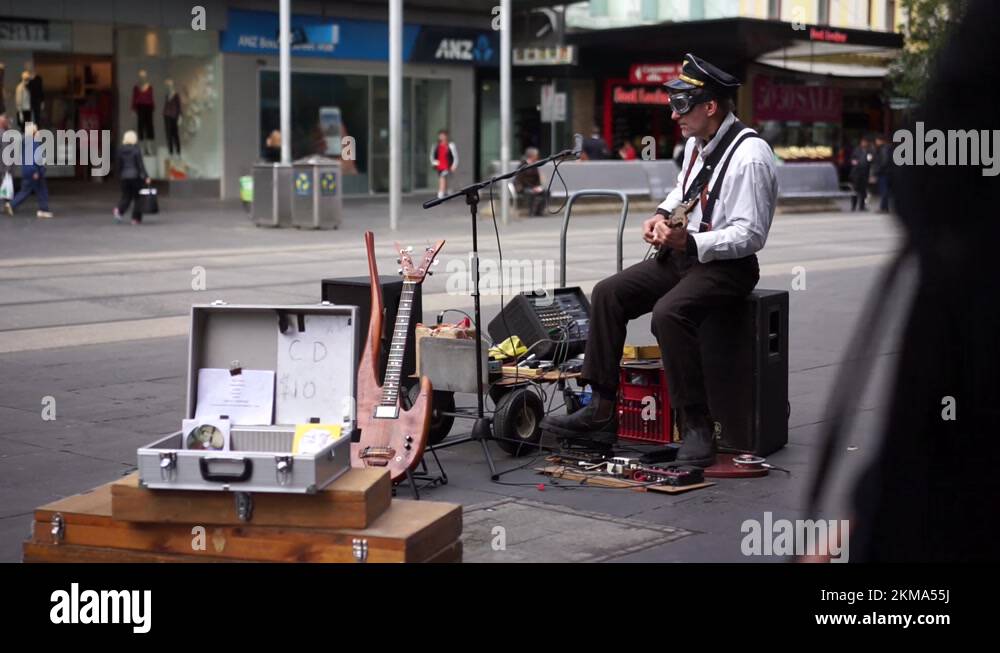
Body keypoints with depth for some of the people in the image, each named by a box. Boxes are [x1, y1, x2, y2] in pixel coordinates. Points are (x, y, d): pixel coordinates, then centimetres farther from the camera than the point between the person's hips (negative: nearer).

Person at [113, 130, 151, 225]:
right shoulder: (136, 150, -10)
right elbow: (140, 165, -13)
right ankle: (136, 218, 5)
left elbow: (119, 166, 9)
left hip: (124, 177, 4)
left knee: (126, 196, 11)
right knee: (137, 197, 6)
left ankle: (119, 210, -17)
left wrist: (119, 178, 18)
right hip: (136, 176, -4)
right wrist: (146, 177, -11)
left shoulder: (121, 151, 4)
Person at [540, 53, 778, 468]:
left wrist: (689, 242, -28)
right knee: (608, 293, -4)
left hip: (727, 264, -9)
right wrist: (662, 215, 10)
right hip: (683, 252, 9)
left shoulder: (750, 157, -19)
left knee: (669, 312, -33)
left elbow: (751, 235, -21)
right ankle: (601, 412, -1)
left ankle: (696, 429, -24)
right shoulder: (696, 142, 9)